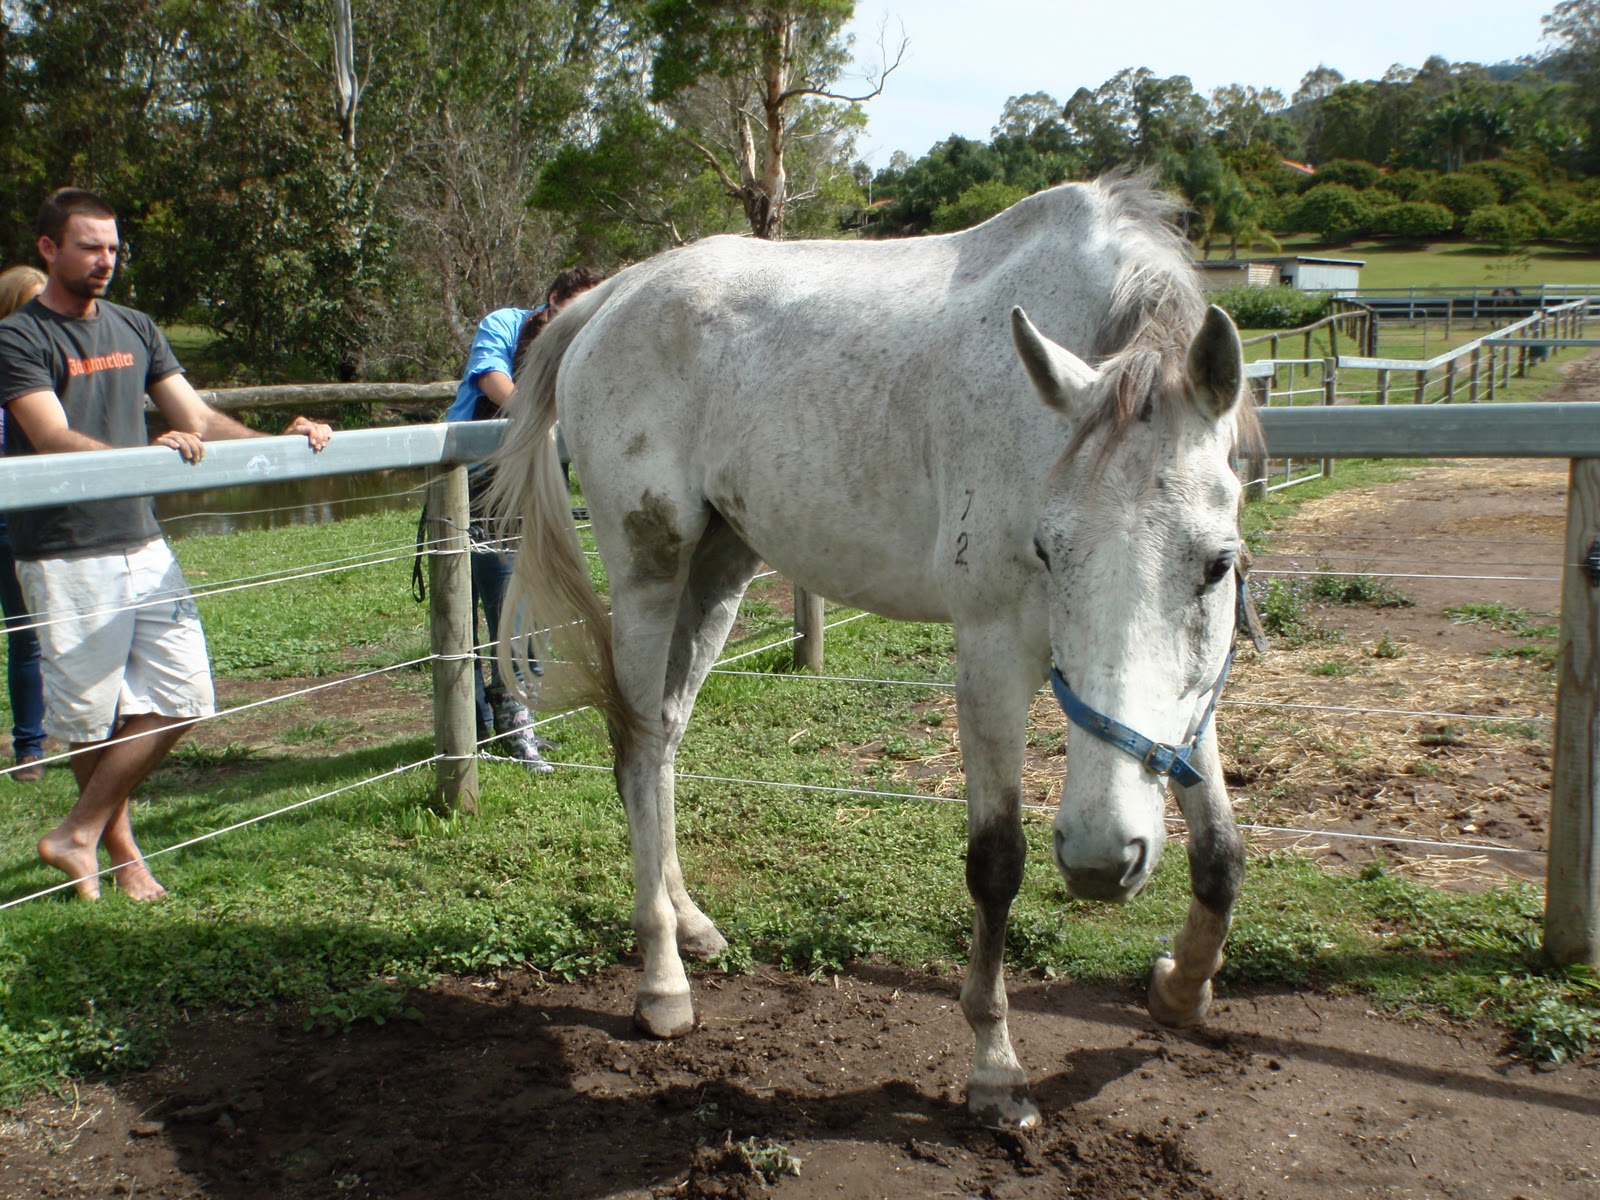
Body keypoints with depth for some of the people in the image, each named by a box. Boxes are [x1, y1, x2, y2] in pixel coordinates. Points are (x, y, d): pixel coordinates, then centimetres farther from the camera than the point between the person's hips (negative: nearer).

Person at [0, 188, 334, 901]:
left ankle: (78, 834, 13)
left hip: (143, 544, 6)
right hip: (67, 555, -6)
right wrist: (148, 452, -35)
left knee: (179, 695, 1)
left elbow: (197, 418, 13)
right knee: (90, 717, 3)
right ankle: (120, 847, 23)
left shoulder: (135, 330, 15)